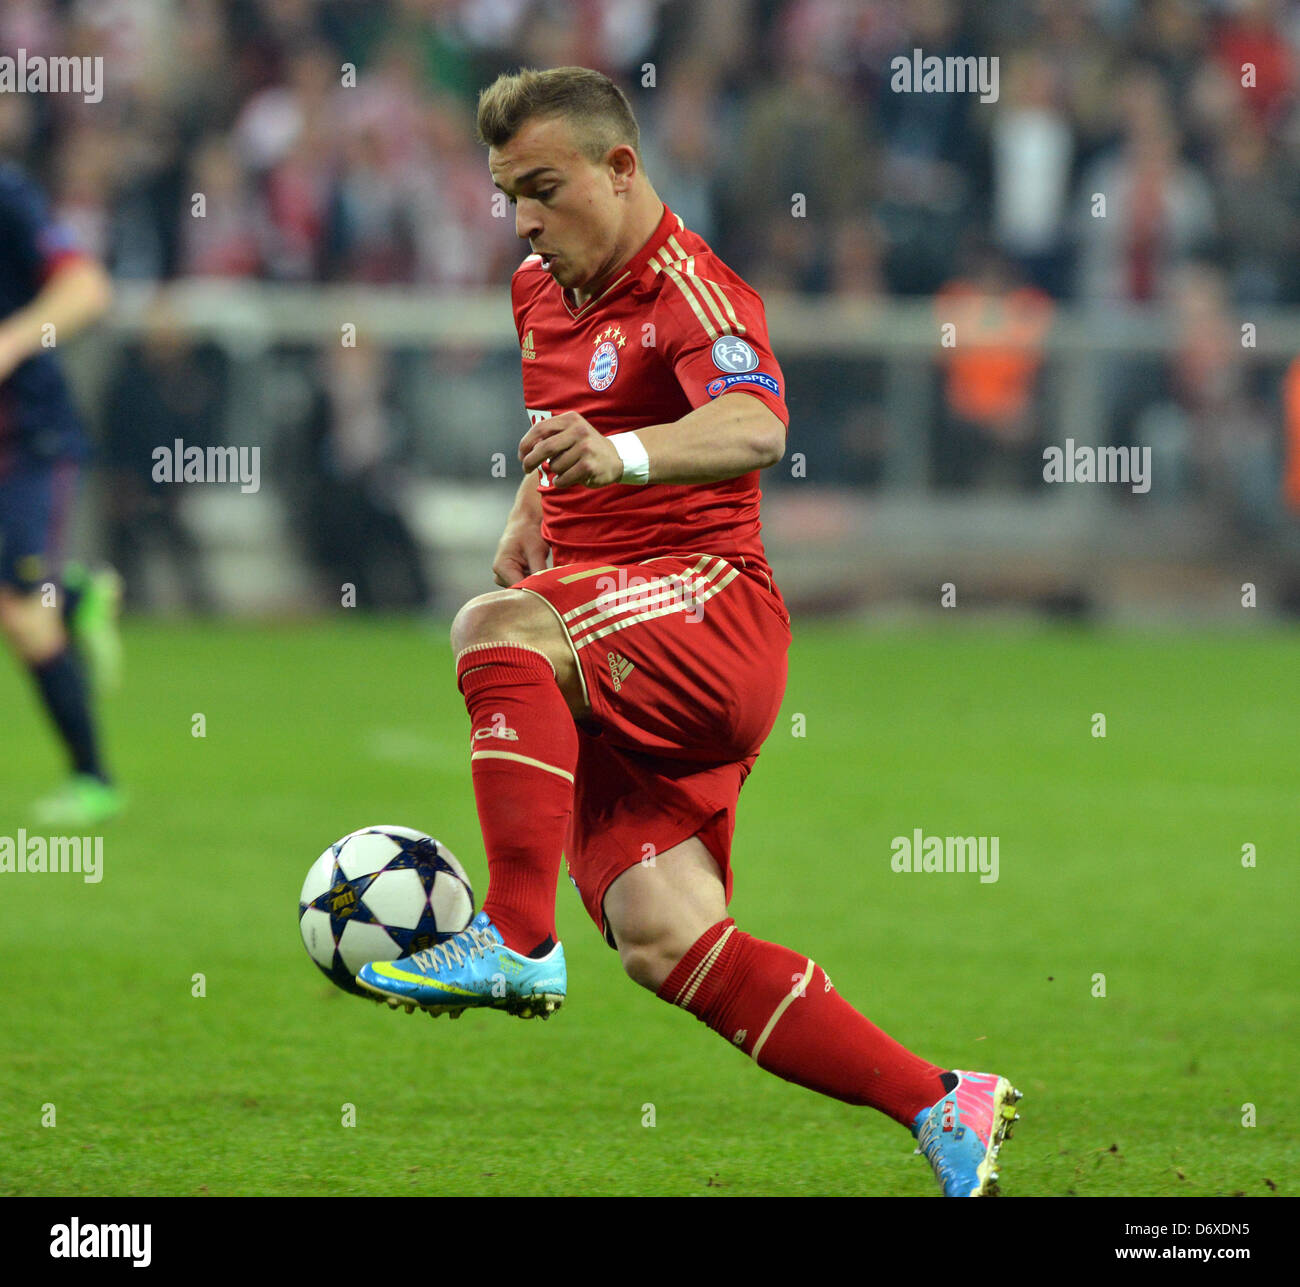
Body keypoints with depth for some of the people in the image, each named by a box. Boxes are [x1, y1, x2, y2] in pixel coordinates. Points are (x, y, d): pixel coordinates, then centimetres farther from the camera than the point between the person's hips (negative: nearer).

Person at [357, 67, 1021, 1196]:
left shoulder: (690, 290, -10)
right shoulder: (542, 291, 17)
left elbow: (755, 429, -32)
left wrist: (616, 455, -49)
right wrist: (529, 516, 19)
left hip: (707, 606, -8)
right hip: (612, 672, 8)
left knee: (497, 632, -34)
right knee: (667, 941, -7)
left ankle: (518, 940, -39)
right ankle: (943, 1109, -1)